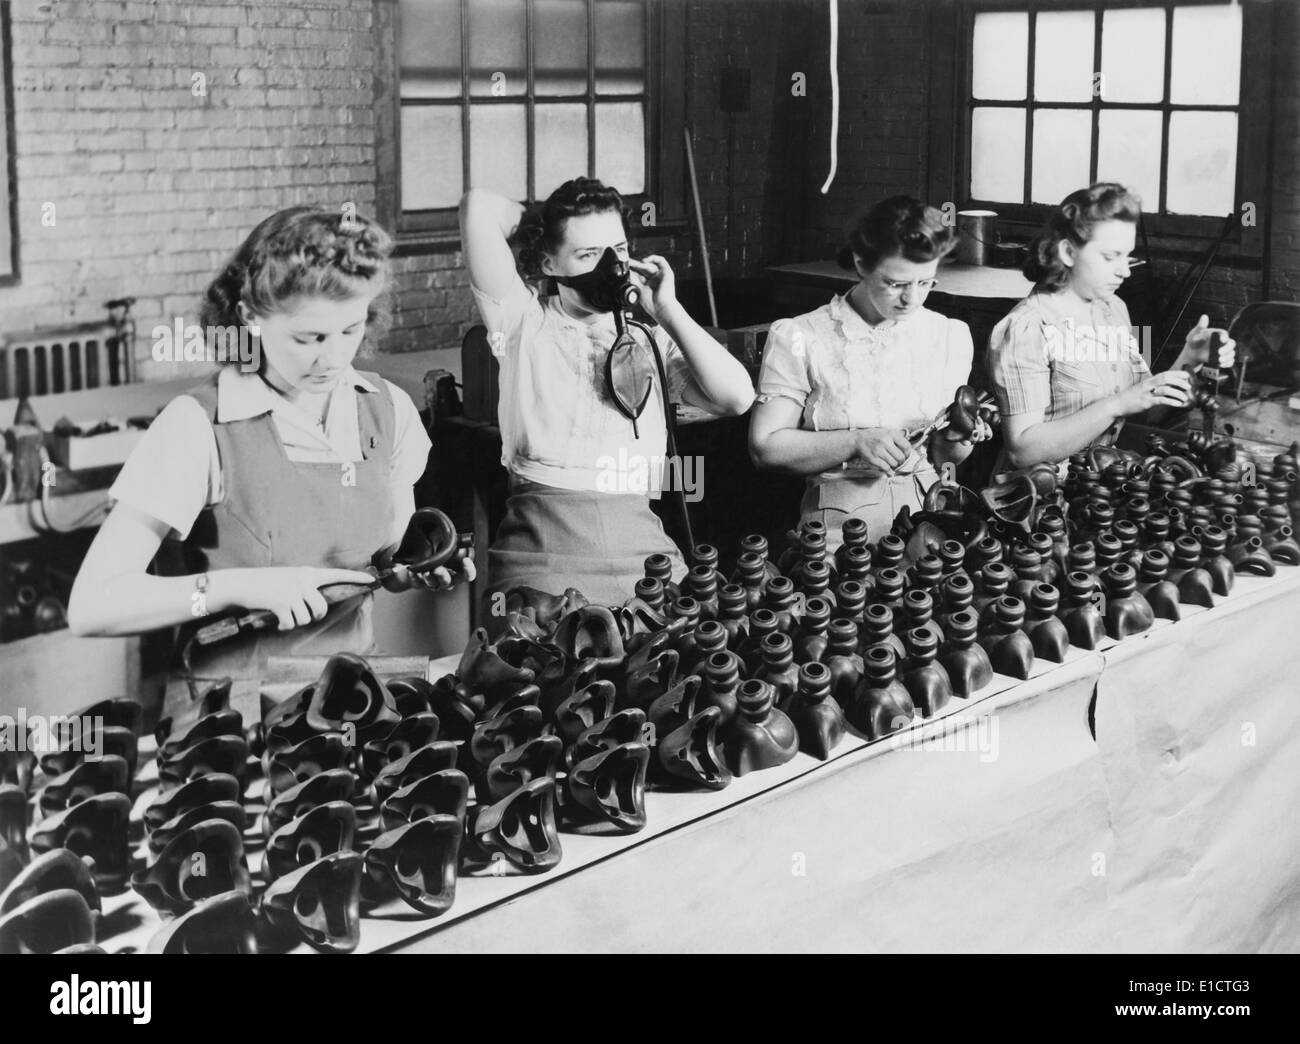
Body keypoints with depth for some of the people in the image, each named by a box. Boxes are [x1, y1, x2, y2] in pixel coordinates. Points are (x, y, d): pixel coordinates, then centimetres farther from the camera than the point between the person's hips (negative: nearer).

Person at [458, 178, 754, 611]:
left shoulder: (652, 338, 17)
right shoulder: (524, 322, 9)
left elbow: (737, 397, 2)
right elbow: (479, 206, -1)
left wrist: (667, 311, 4)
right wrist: (539, 224, 17)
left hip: (641, 544, 3)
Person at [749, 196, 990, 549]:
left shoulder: (950, 336, 10)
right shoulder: (799, 338, -3)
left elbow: (942, 457, 16)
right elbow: (765, 447, -6)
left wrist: (955, 442, -7)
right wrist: (856, 443, -16)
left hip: (928, 511, 4)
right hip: (841, 519, -3)